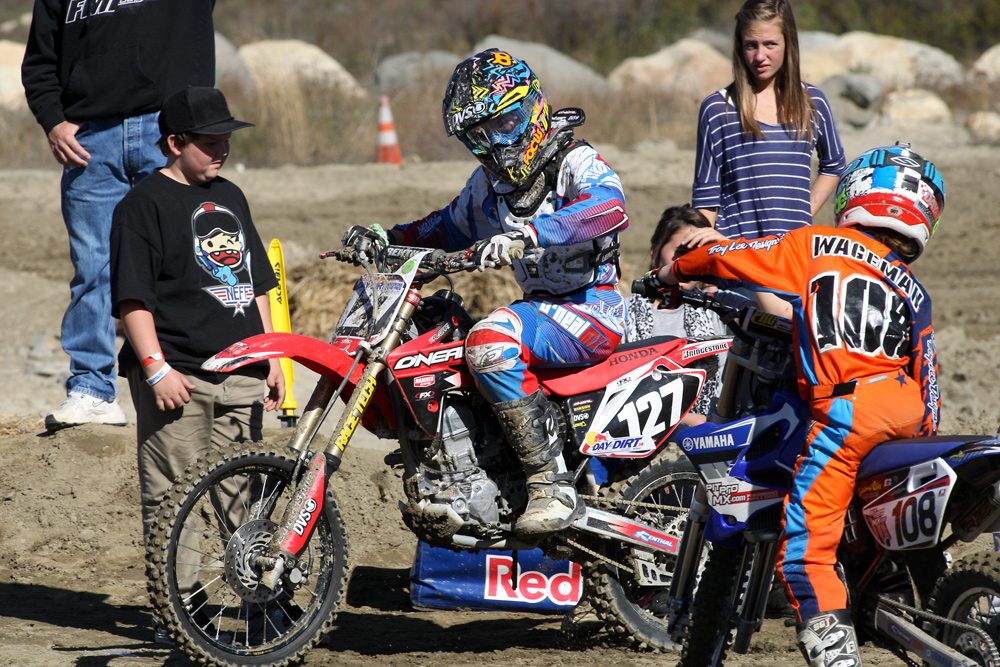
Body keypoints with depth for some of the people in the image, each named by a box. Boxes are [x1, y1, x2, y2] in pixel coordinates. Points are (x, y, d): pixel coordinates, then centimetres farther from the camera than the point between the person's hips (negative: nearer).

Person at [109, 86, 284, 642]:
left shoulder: (229, 198, 19)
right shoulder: (144, 205, -4)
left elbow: (256, 284, 26)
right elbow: (132, 297, -10)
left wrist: (271, 357, 20)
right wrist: (156, 368, -17)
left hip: (241, 376, 7)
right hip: (178, 377, -6)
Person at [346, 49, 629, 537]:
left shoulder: (576, 162, -11)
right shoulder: (488, 183, 15)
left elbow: (611, 207, -33)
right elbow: (451, 226, 34)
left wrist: (526, 234, -45)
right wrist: (385, 239, 18)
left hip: (594, 311, -9)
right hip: (540, 307, 9)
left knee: (490, 341, -34)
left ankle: (554, 486, -32)